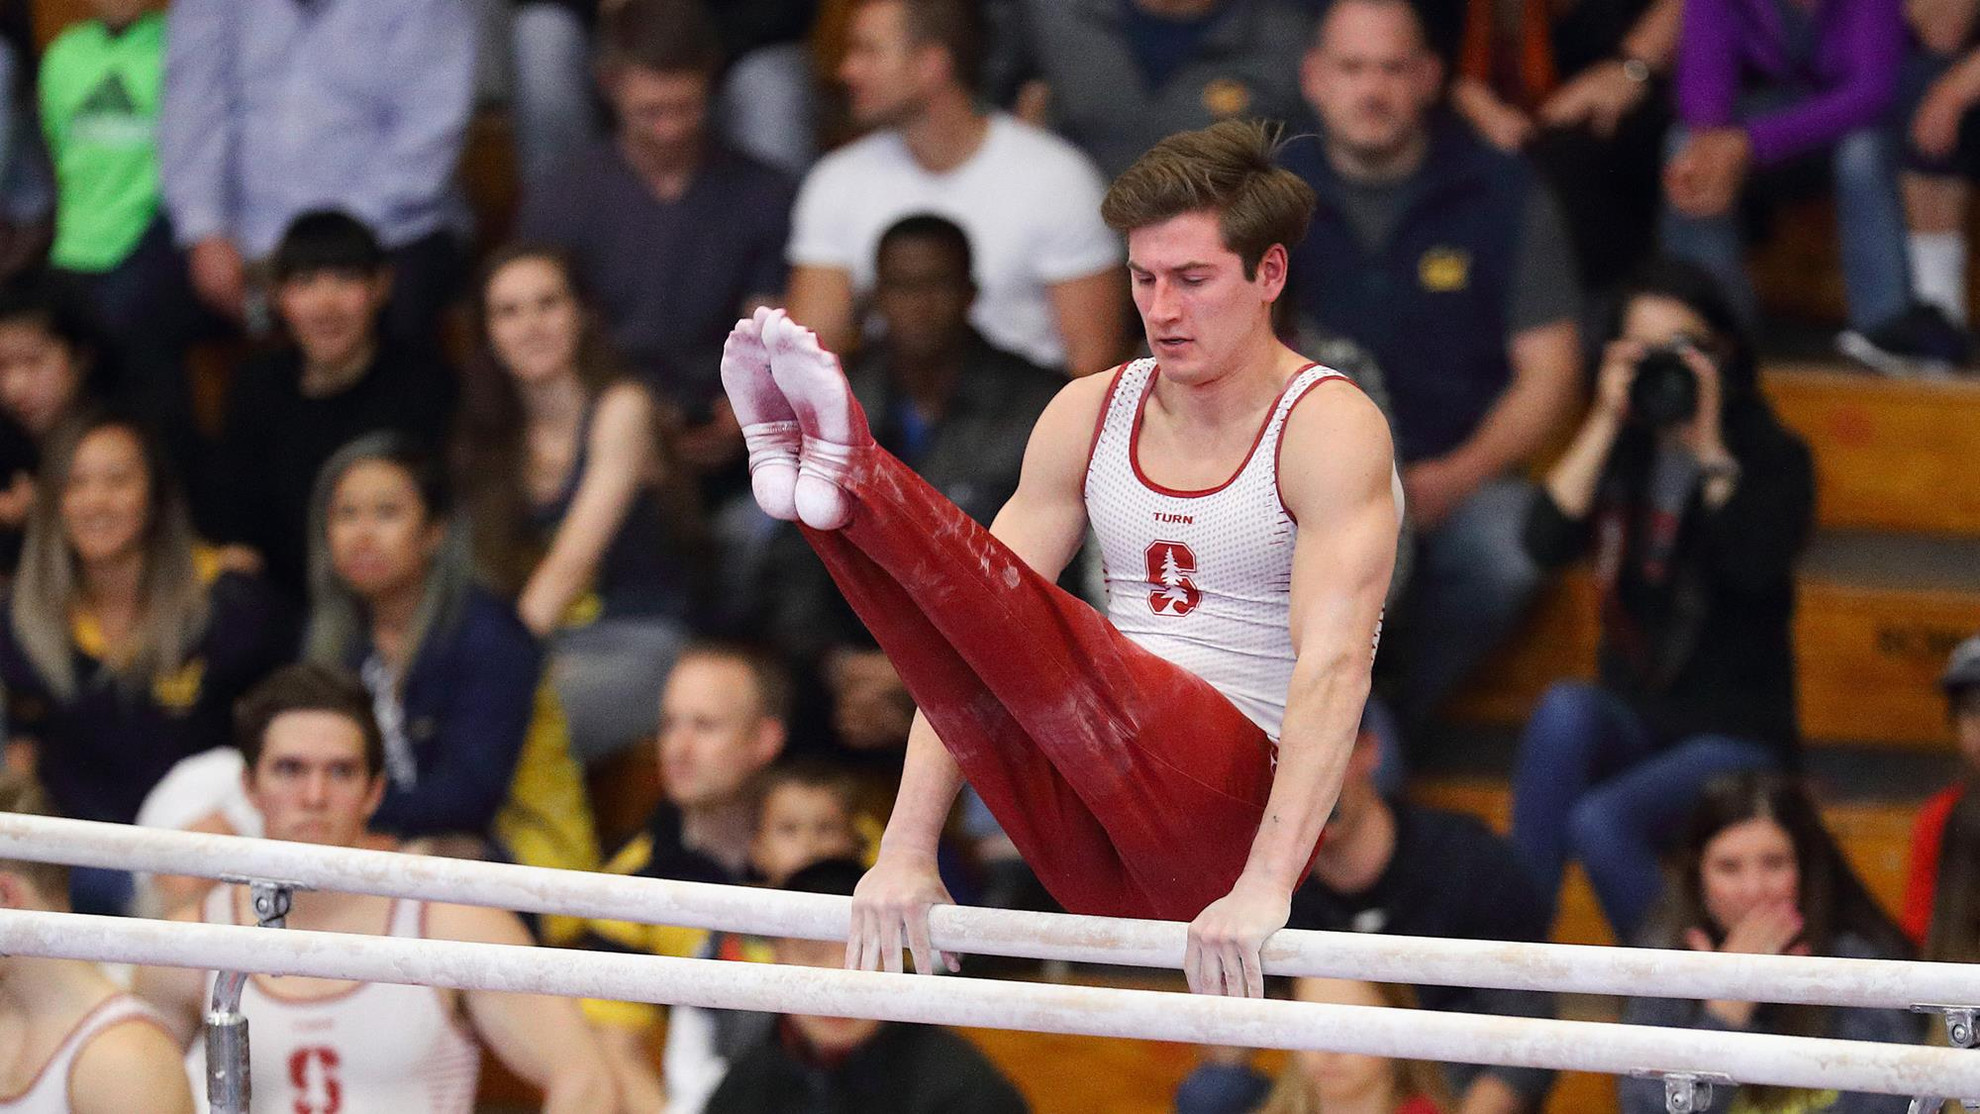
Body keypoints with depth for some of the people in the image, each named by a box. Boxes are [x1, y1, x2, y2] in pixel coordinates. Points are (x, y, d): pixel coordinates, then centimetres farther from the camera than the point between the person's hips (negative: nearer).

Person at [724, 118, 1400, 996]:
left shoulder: (1331, 429, -6)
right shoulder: (1091, 415, 11)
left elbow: (1334, 664, -20)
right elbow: (971, 636, 5)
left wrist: (1266, 885, -32)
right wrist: (906, 851, -7)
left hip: (1230, 818, -6)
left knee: (1057, 646, -32)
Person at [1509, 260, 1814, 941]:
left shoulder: (1773, 457, -2)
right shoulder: (1621, 451, 8)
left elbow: (1756, 568, -22)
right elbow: (1546, 543, -10)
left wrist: (1709, 448, -21)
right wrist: (1606, 423, -14)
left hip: (1734, 734, -4)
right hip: (1634, 719, 4)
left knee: (1600, 821, -31)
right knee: (1564, 710, -32)